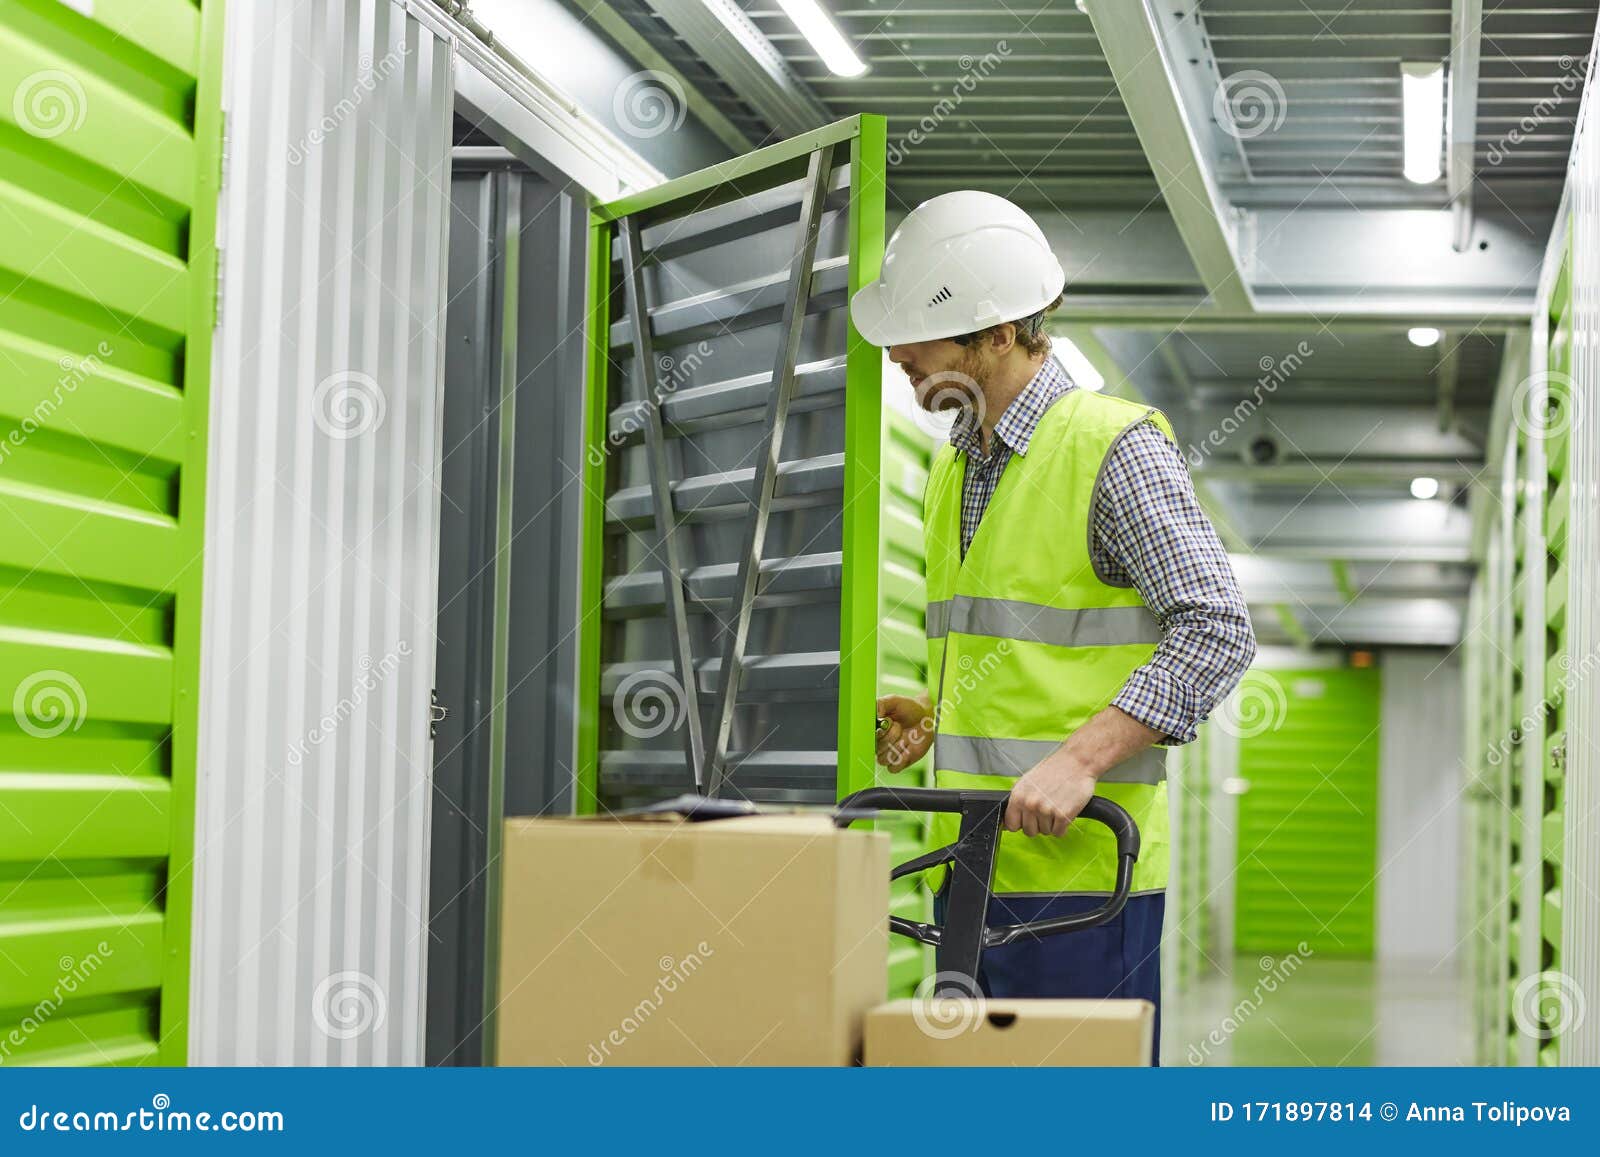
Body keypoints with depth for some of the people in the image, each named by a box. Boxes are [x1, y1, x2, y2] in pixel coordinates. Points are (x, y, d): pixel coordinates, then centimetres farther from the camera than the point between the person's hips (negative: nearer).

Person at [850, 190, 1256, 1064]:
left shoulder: (1114, 447, -9)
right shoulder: (952, 469, 17)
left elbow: (1217, 631, -16)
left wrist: (1079, 761, -23)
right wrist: (936, 714, 8)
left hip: (1080, 861, -8)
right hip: (972, 861, 8)